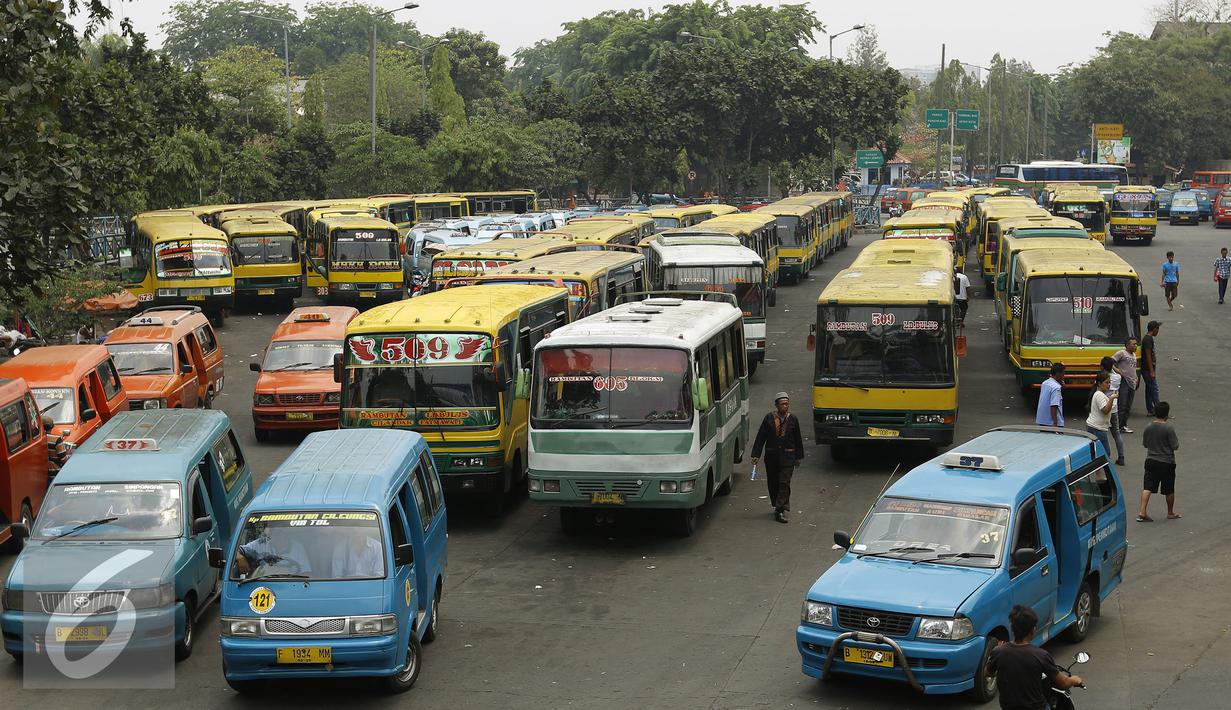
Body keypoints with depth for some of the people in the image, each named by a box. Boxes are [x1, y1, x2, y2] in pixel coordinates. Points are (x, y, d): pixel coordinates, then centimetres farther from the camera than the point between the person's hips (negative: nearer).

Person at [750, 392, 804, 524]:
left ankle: (780, 510, -9)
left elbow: (798, 439, 9)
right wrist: (756, 455, -6)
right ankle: (777, 506, 28)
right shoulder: (769, 418, -2)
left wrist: (798, 457, 11)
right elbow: (761, 437, -1)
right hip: (771, 456, 1)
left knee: (784, 483, -9)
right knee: (772, 483, 10)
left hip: (788, 456, -1)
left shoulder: (792, 419, 1)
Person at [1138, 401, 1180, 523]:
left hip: (1151, 461, 4)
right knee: (1169, 490, 13)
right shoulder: (1169, 428, -17)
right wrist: (1177, 439, 5)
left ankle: (1142, 512, -11)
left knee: (1147, 487, 1)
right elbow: (1175, 446, -14)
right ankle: (1170, 513, 27)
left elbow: (1144, 444, 9)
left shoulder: (1148, 427, -2)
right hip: (1167, 462, -4)